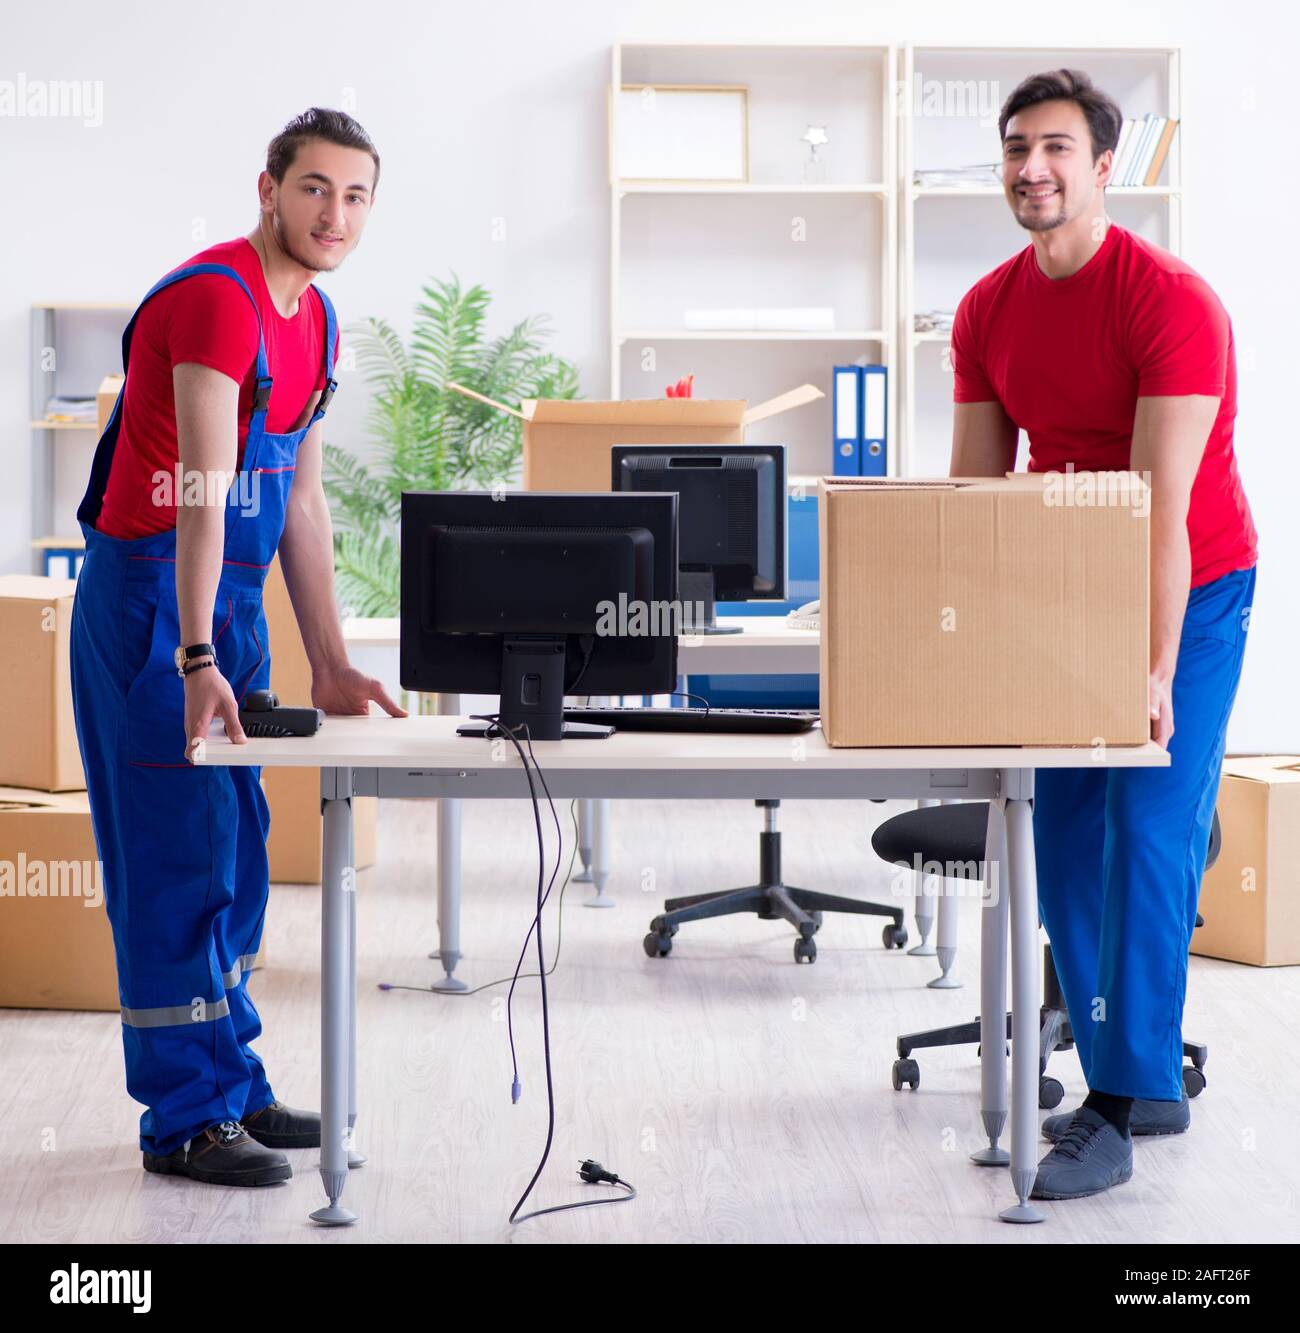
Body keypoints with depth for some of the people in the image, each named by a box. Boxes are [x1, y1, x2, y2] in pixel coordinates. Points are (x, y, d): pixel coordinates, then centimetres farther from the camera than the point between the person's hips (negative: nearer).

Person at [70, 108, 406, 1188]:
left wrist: (331, 666, 11)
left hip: (231, 597, 9)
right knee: (179, 858, -5)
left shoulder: (313, 318, 11)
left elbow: (301, 502, 14)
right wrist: (198, 663, -33)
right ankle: (185, 1121, 2)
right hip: (151, 595, -9)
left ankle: (233, 1088, 24)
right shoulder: (218, 297, -18)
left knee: (237, 854, 14)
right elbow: (204, 491, -27)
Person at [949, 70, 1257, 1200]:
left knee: (1150, 832, -12)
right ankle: (1143, 1080, 13)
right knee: (1066, 833, 2)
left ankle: (1119, 1108, -9)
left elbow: (1162, 508, -25)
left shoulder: (1171, 300, -19)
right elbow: (975, 490, 3)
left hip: (1191, 593, -6)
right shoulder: (987, 312, 1)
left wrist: (1155, 674, -29)